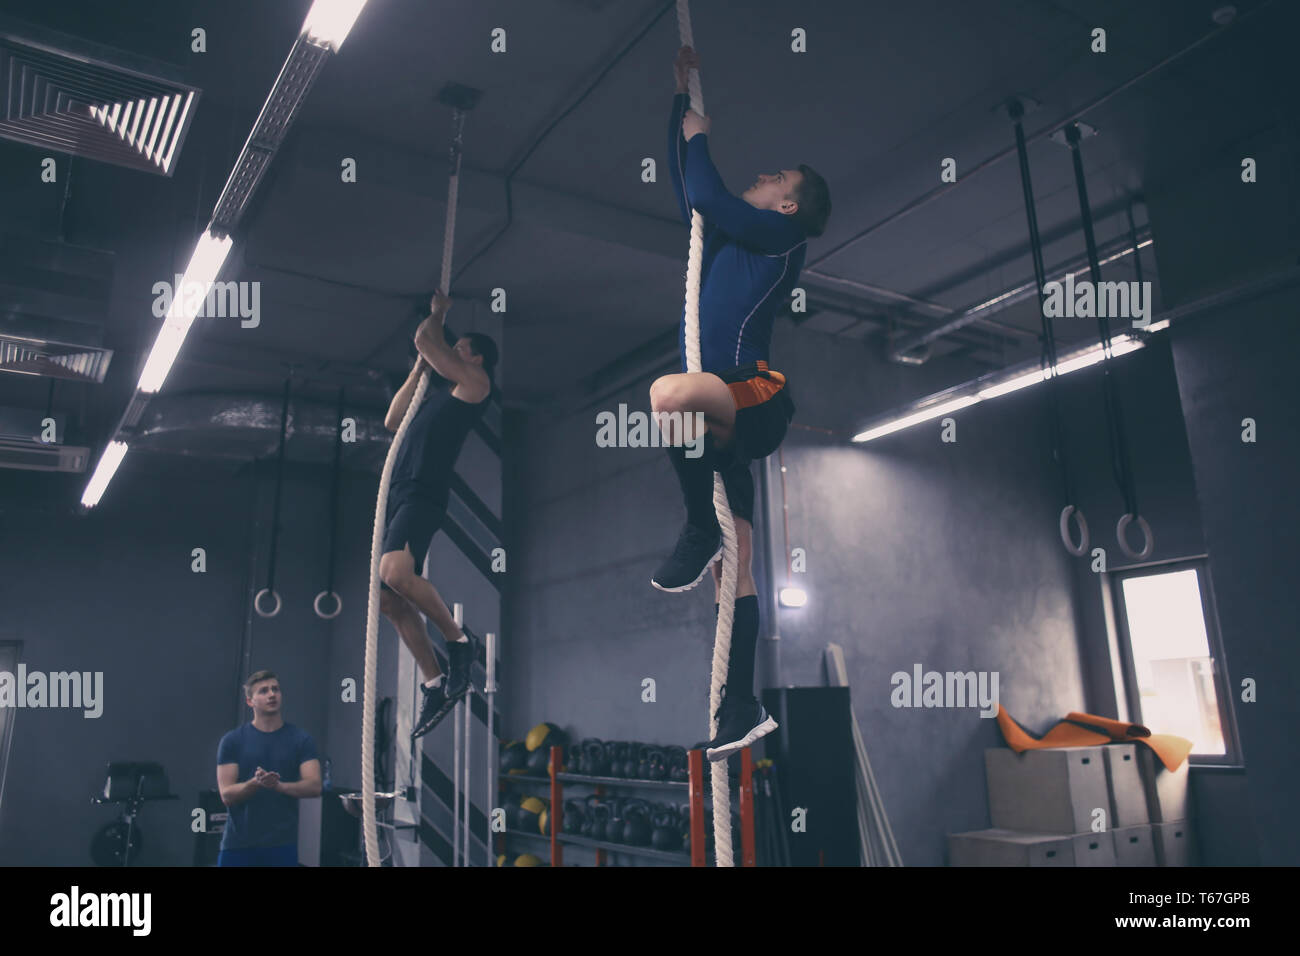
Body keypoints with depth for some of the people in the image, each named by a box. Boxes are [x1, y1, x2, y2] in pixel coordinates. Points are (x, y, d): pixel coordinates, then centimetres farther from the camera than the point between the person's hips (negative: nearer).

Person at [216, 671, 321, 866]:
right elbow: (227, 795, -4)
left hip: (282, 844, 0)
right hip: (238, 845, 0)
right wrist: (254, 783, -24)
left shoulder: (301, 740, 3)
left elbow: (314, 786, -7)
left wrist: (279, 785, -25)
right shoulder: (232, 741, 3)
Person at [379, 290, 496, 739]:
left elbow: (423, 337, -1)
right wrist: (419, 368, 31)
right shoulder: (439, 394, 28)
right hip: (398, 495, 10)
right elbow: (393, 420, 32)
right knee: (389, 601, 5)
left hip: (423, 495, -10)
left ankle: (458, 641, -12)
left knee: (396, 573, -32)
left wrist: (438, 313, 20)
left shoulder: (474, 383, 3)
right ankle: (435, 686, 10)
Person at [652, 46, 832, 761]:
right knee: (734, 571, 5)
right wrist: (683, 97, 34)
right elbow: (688, 191, 31)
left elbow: (706, 195, -6)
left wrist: (699, 137, 12)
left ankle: (699, 532, -20)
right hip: (723, 418, 8)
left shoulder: (781, 237, 4)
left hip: (756, 399, -8)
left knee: (669, 392, -39)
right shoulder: (726, 239, 25)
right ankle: (743, 710, 10)